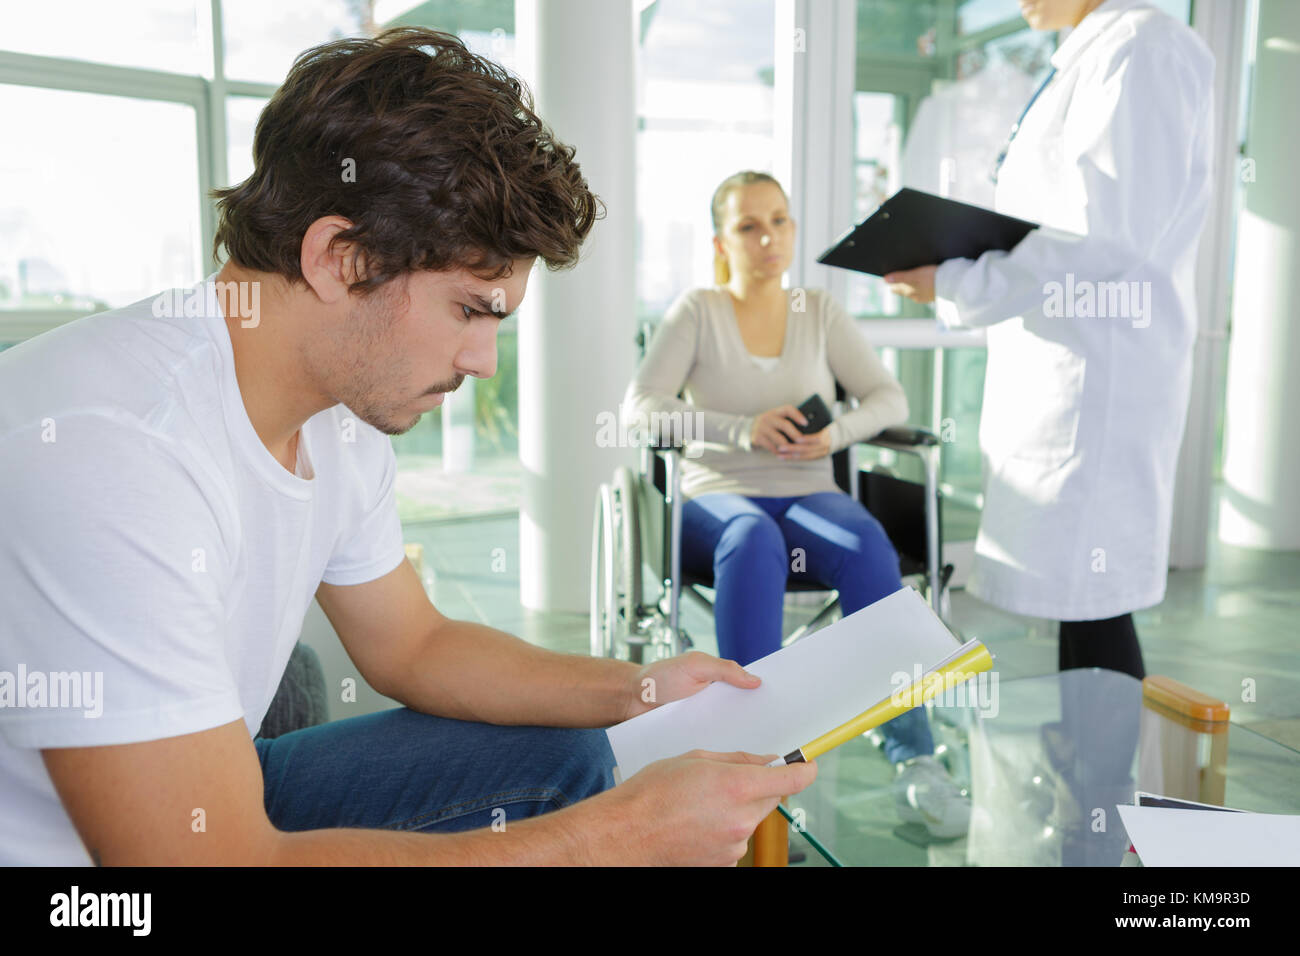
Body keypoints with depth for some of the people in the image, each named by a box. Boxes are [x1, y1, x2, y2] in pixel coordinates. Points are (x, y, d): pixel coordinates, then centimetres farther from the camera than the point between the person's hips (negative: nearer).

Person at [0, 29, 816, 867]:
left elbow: (414, 646, 8)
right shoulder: (101, 452, -31)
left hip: (209, 797, 8)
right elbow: (218, 853, -32)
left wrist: (640, 690, -5)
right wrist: (621, 834, -30)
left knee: (559, 756, 2)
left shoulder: (343, 420, -4)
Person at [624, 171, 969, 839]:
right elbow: (638, 407, -7)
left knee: (867, 545, -32)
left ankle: (913, 758, -30)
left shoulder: (820, 312, 14)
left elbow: (890, 399, 7)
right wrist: (743, 430, -22)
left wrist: (837, 433, -16)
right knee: (753, 542, -38)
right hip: (718, 498, -2)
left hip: (809, 496, 2)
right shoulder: (695, 311, 6)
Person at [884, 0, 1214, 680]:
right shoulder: (1082, 63, 20)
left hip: (1095, 373, -9)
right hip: (1048, 369, 9)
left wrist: (956, 287, -14)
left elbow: (1105, 235, -18)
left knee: (1089, 598, -5)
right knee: (1067, 590, 13)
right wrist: (955, 272, 9)